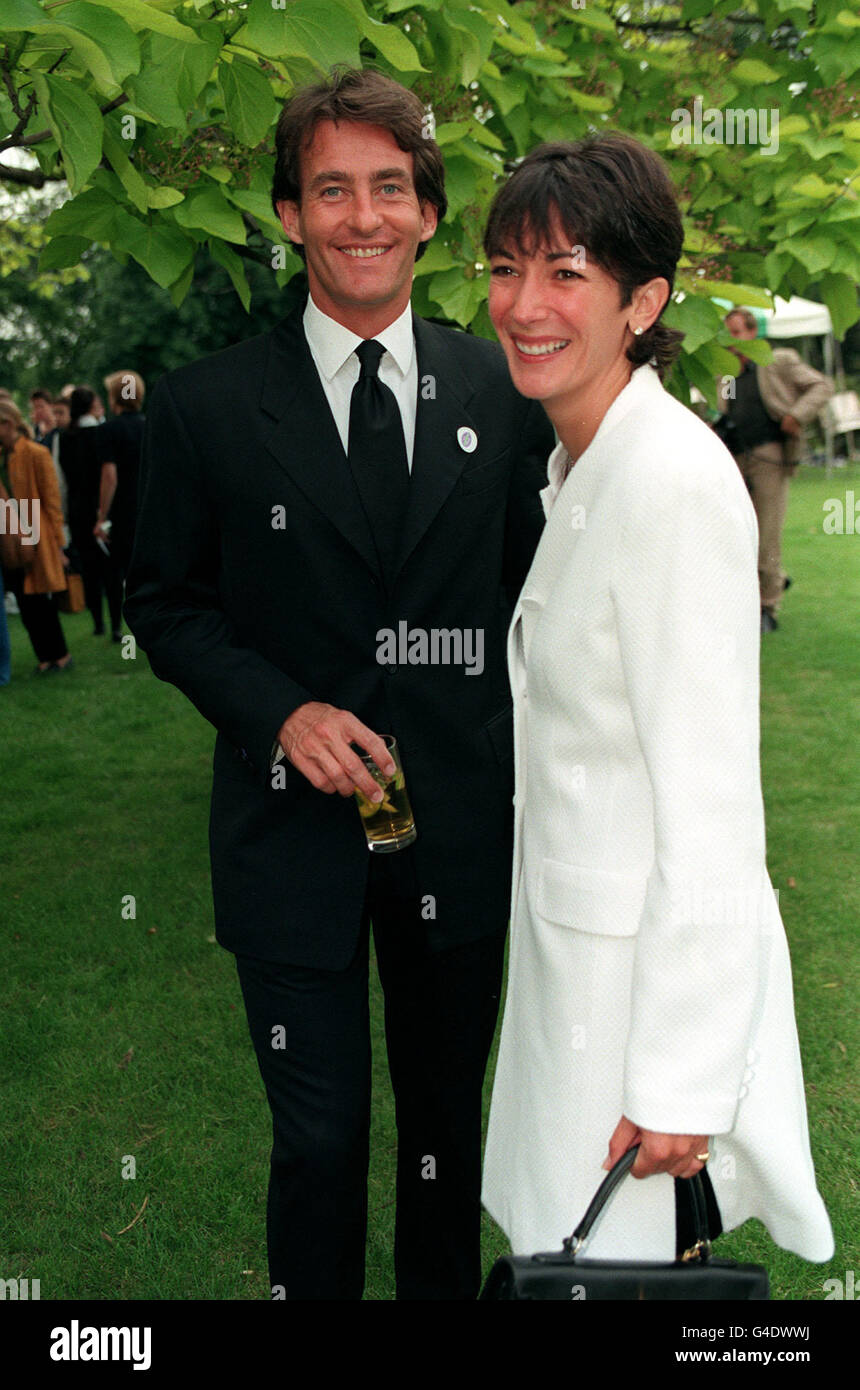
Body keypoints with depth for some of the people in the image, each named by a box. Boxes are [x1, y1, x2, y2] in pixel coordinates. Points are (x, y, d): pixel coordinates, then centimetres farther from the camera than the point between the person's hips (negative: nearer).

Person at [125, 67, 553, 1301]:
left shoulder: (504, 393, 1)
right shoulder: (206, 408, -4)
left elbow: (535, 585, 8)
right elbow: (164, 599, 2)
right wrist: (280, 711, -14)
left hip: (462, 823, 2)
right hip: (295, 824, -2)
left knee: (449, 1121, 21)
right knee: (319, 1138, 11)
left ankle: (446, 1291, 45)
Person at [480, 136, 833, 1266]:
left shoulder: (675, 482, -23)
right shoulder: (578, 467, 6)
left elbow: (712, 815, -23)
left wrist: (678, 1087, -19)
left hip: (652, 969, -8)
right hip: (571, 943, 9)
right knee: (568, 1250, 23)